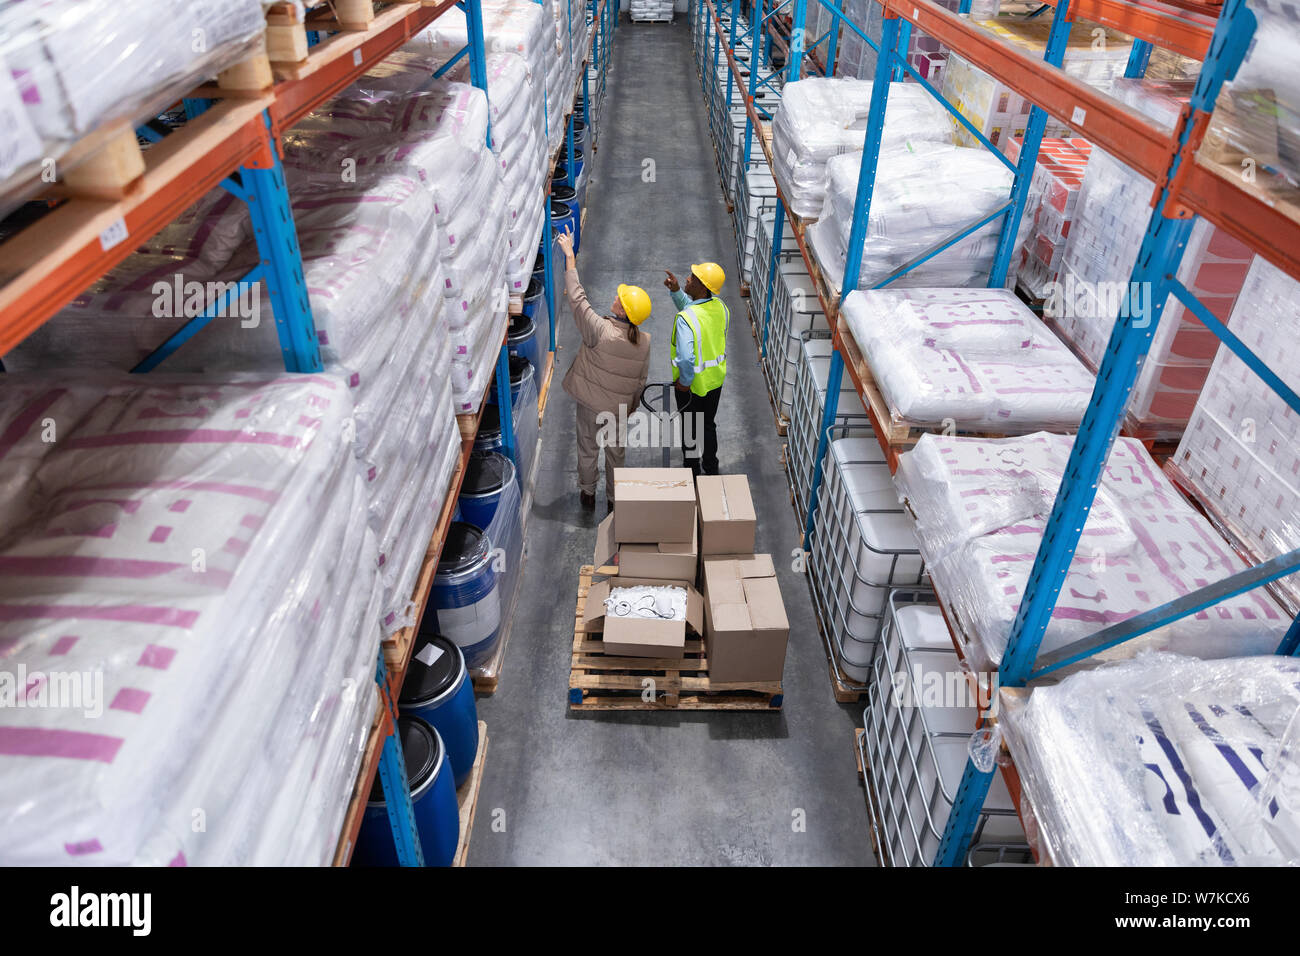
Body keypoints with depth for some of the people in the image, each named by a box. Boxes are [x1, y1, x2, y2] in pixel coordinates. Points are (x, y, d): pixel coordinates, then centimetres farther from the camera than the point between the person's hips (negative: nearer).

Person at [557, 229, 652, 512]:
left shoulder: (602, 331, -27)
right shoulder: (644, 341, -13)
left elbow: (577, 298, -20)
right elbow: (641, 380, -2)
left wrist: (570, 256, -14)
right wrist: (632, 405, 15)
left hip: (591, 403, -3)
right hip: (619, 408, 3)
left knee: (588, 449, 19)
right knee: (616, 452, 20)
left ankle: (587, 494, 36)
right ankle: (614, 499, 34)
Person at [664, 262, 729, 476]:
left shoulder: (686, 319, -30)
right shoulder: (720, 306, -7)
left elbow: (686, 358, -36)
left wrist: (685, 381, -19)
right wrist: (676, 291, -3)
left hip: (691, 383, -6)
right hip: (716, 378, 6)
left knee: (689, 428, 16)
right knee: (709, 424, 24)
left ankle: (693, 472, 33)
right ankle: (711, 468, 40)